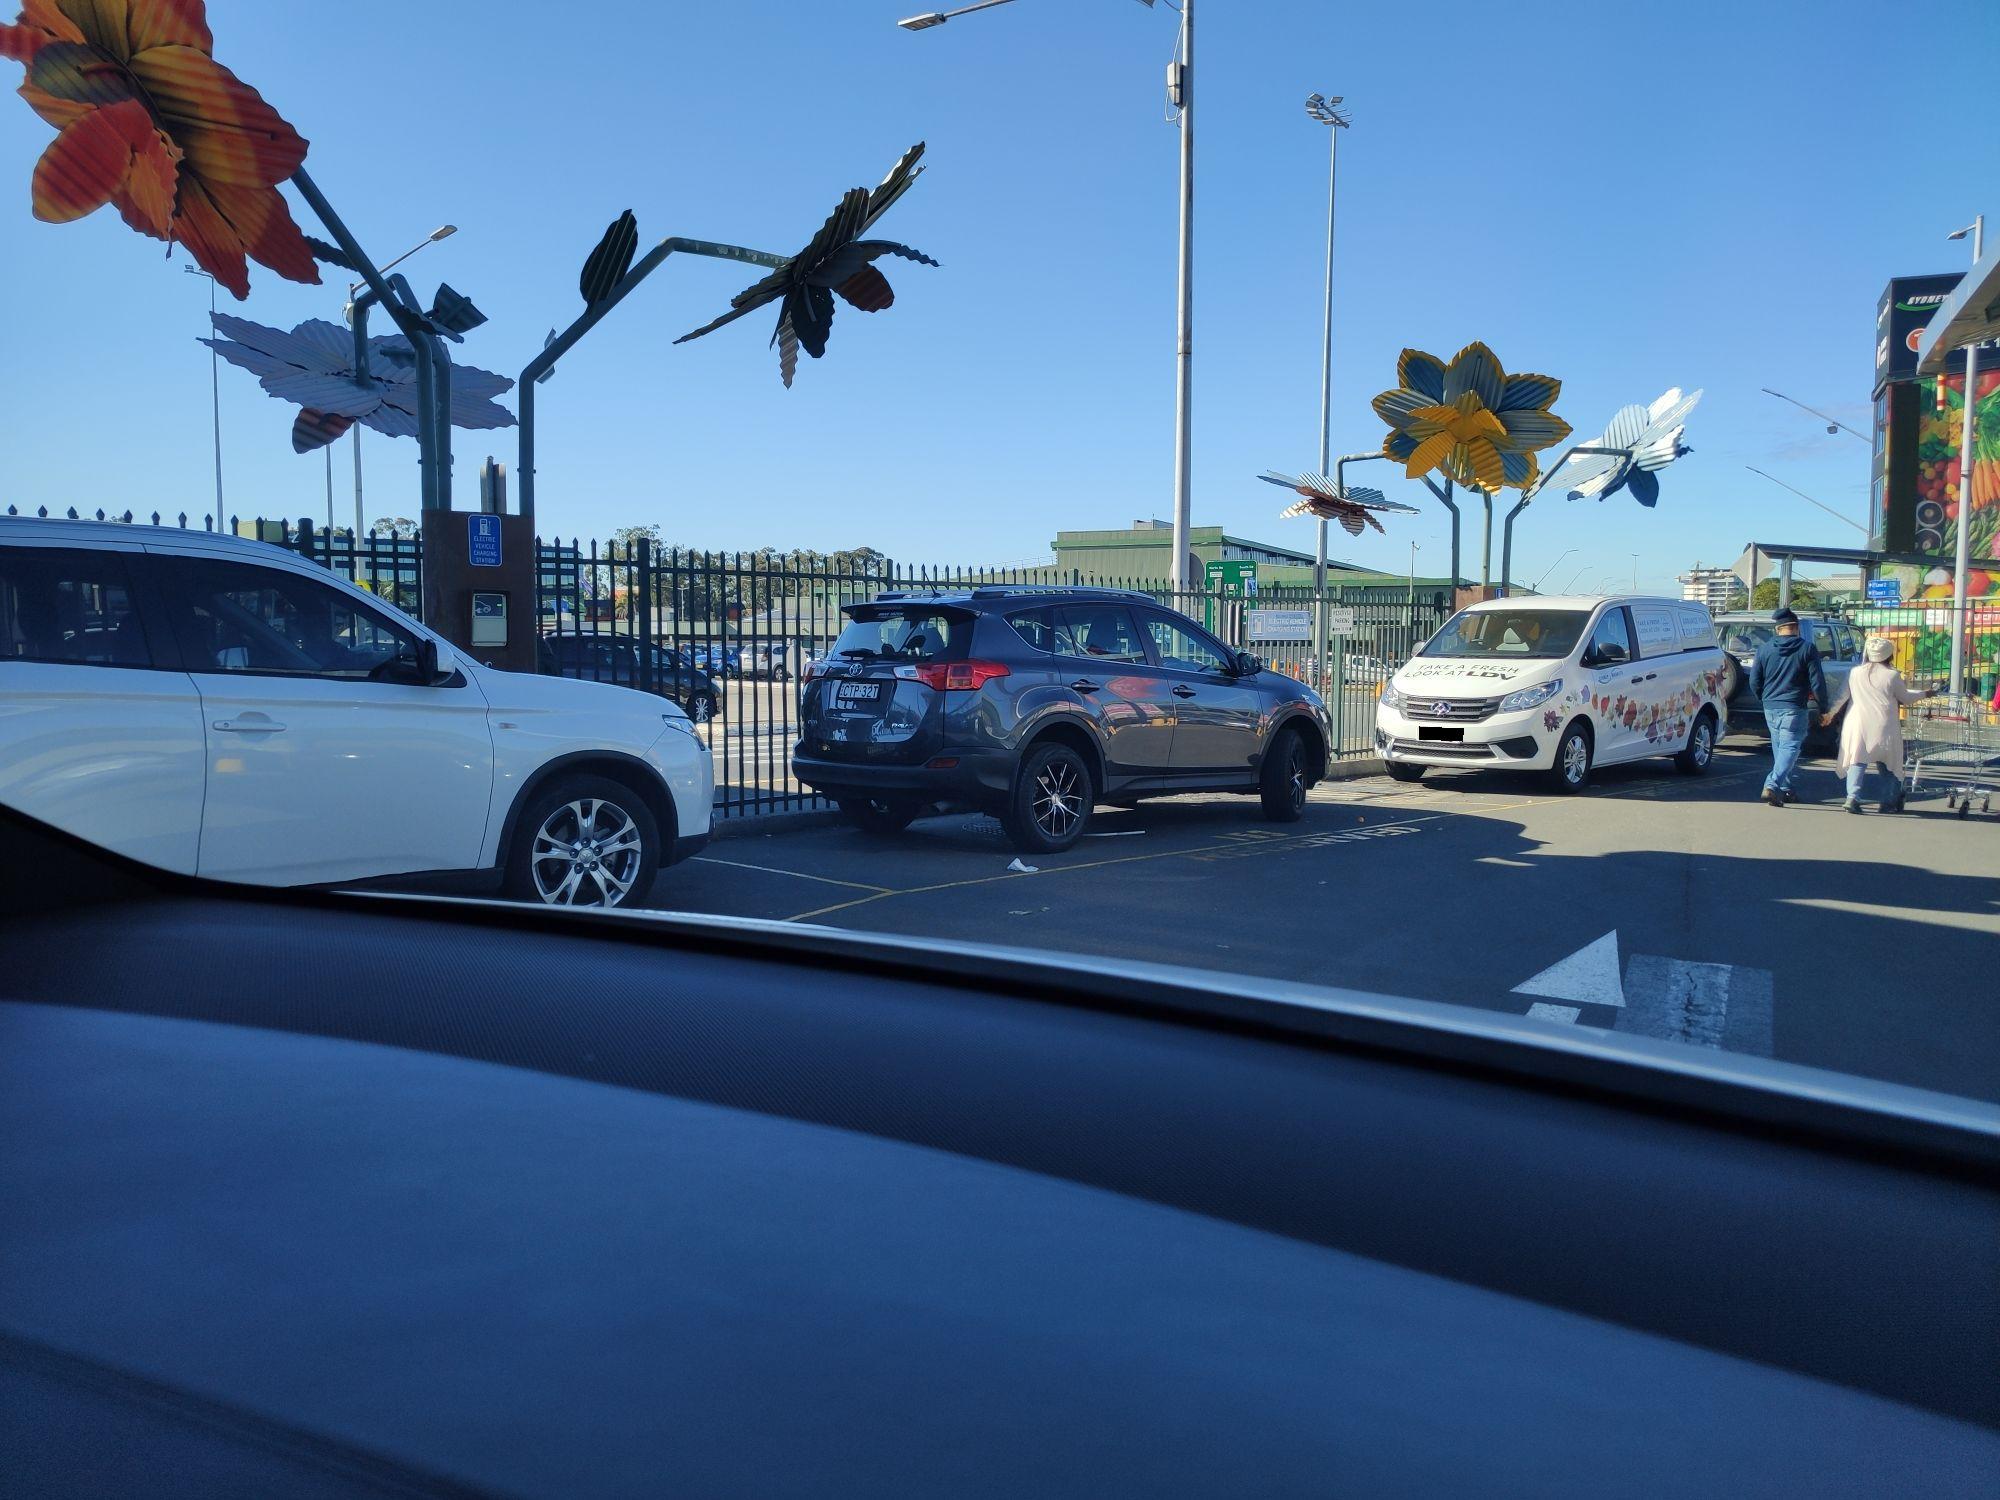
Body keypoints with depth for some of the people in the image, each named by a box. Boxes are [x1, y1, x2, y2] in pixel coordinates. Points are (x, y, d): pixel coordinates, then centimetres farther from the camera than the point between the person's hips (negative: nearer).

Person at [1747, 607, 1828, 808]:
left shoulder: (1764, 649, 5)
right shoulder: (1807, 648, -4)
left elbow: (1754, 682, 8)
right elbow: (1817, 682, -4)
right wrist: (1824, 706, 8)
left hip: (1770, 708, 4)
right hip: (1793, 708, -4)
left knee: (1779, 749, 16)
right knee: (1790, 748, -6)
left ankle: (1785, 788, 20)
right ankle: (1772, 785, -22)